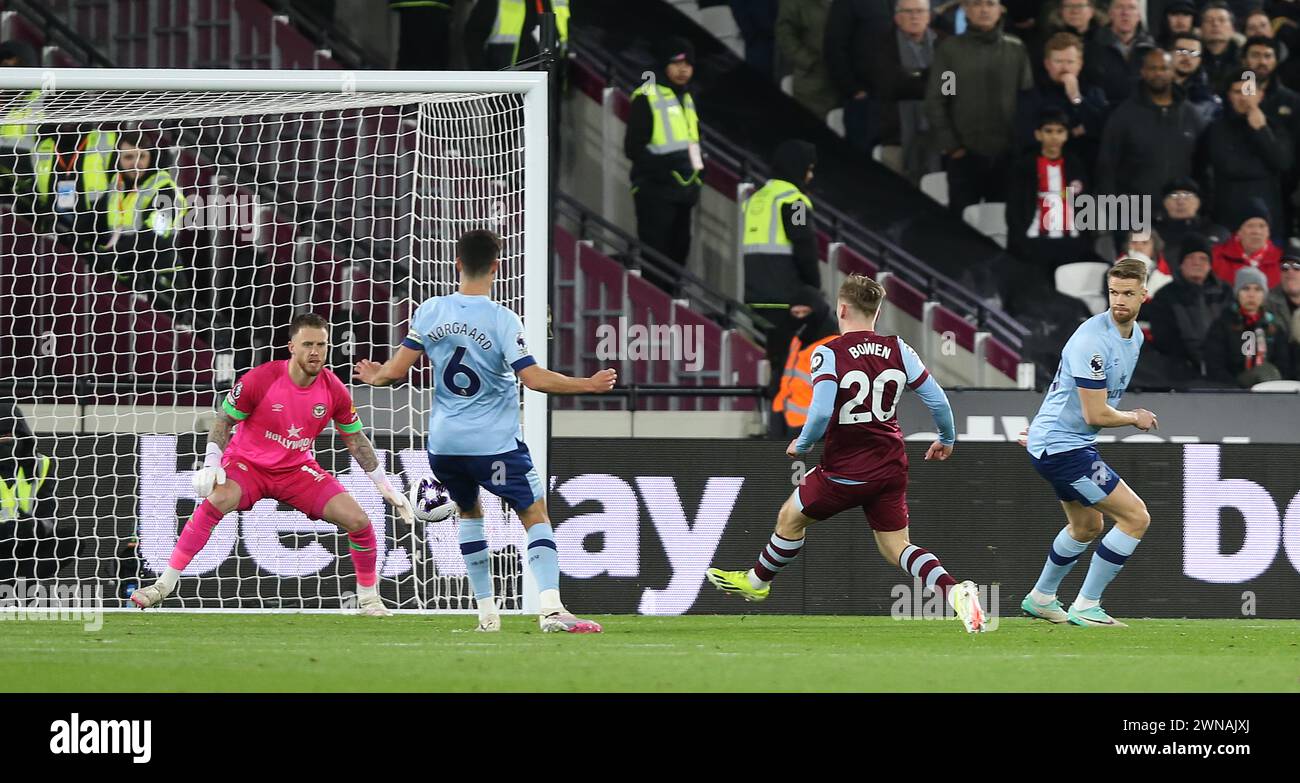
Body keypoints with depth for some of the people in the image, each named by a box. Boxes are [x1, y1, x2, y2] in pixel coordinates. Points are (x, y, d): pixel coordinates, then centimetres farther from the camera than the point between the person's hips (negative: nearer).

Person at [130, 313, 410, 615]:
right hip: (248, 463, -3)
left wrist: (385, 486, 6)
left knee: (358, 520, -12)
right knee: (216, 501, -35)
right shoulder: (260, 379, -19)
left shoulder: (334, 390, -9)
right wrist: (211, 466, -20)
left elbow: (356, 439, 6)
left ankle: (368, 596, 11)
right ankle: (164, 584, -29)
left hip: (298, 470, 3)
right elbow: (224, 420, -7)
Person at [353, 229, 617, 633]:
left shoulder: (430, 311, -2)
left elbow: (398, 368, 2)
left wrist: (375, 376, 24)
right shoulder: (502, 319, -14)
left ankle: (486, 610, 22)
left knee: (469, 511, 25)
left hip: (443, 443, 5)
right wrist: (589, 385, -8)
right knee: (536, 515, 0)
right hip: (494, 444, -5)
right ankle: (551, 607, -18)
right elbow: (533, 377, -18)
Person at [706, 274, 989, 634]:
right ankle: (953, 590, -16)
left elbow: (821, 412, -25)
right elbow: (937, 400, 1)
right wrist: (947, 440, 21)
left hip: (845, 469, -4)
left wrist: (801, 445, -4)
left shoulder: (829, 354, -13)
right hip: (891, 469, 4)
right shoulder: (898, 350, 0)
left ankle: (757, 581, 41)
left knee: (791, 518, 21)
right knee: (896, 548, 9)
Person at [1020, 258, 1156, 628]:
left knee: (1086, 526, 28)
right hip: (1062, 448, -10)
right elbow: (1095, 414, -24)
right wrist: (1136, 418, -6)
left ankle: (1040, 598, 45)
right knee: (1136, 517, -11)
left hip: (1065, 442, 10)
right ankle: (1086, 607, -4)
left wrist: (1046, 426, 30)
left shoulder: (1134, 335, 7)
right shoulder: (1093, 340, -25)